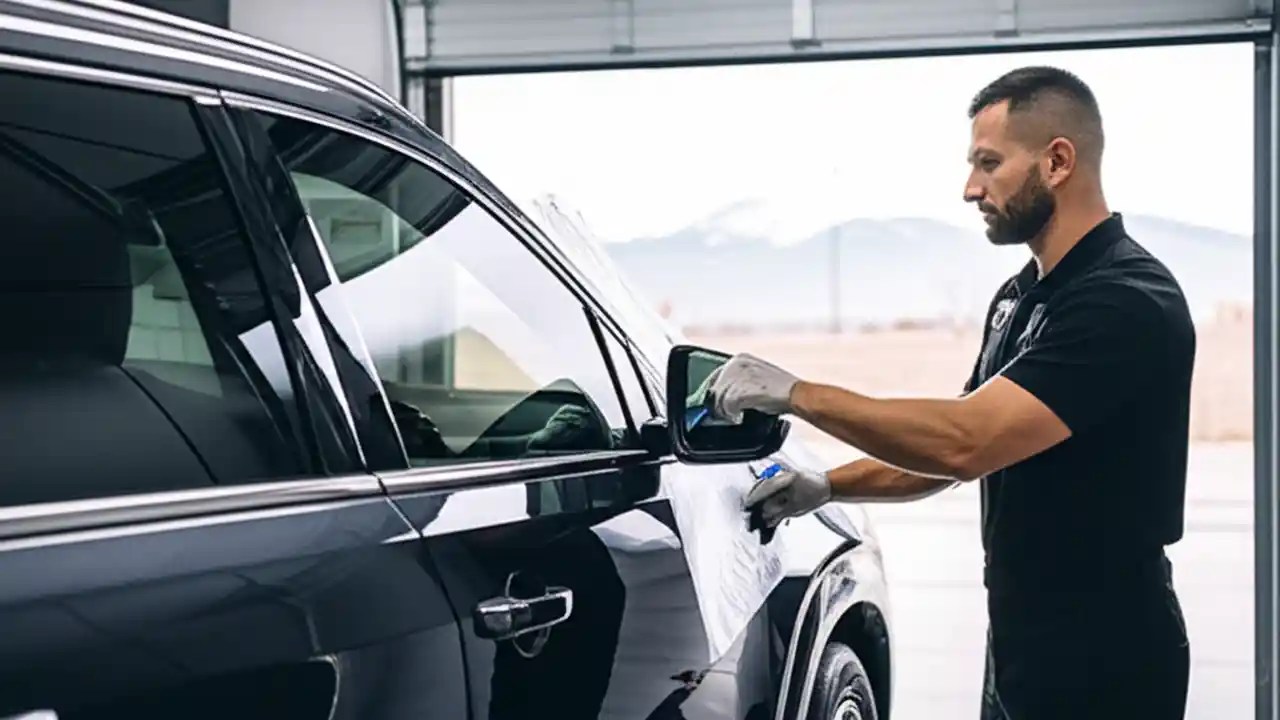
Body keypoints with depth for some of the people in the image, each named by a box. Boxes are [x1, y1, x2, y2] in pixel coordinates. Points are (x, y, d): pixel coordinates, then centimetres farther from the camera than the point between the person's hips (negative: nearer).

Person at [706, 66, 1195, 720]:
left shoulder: (1127, 303, -20)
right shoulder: (1019, 297, 11)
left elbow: (965, 442, -29)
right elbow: (949, 452, 18)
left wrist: (795, 394, -22)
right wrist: (826, 487, 4)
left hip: (1102, 667, -9)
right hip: (1018, 646, 9)